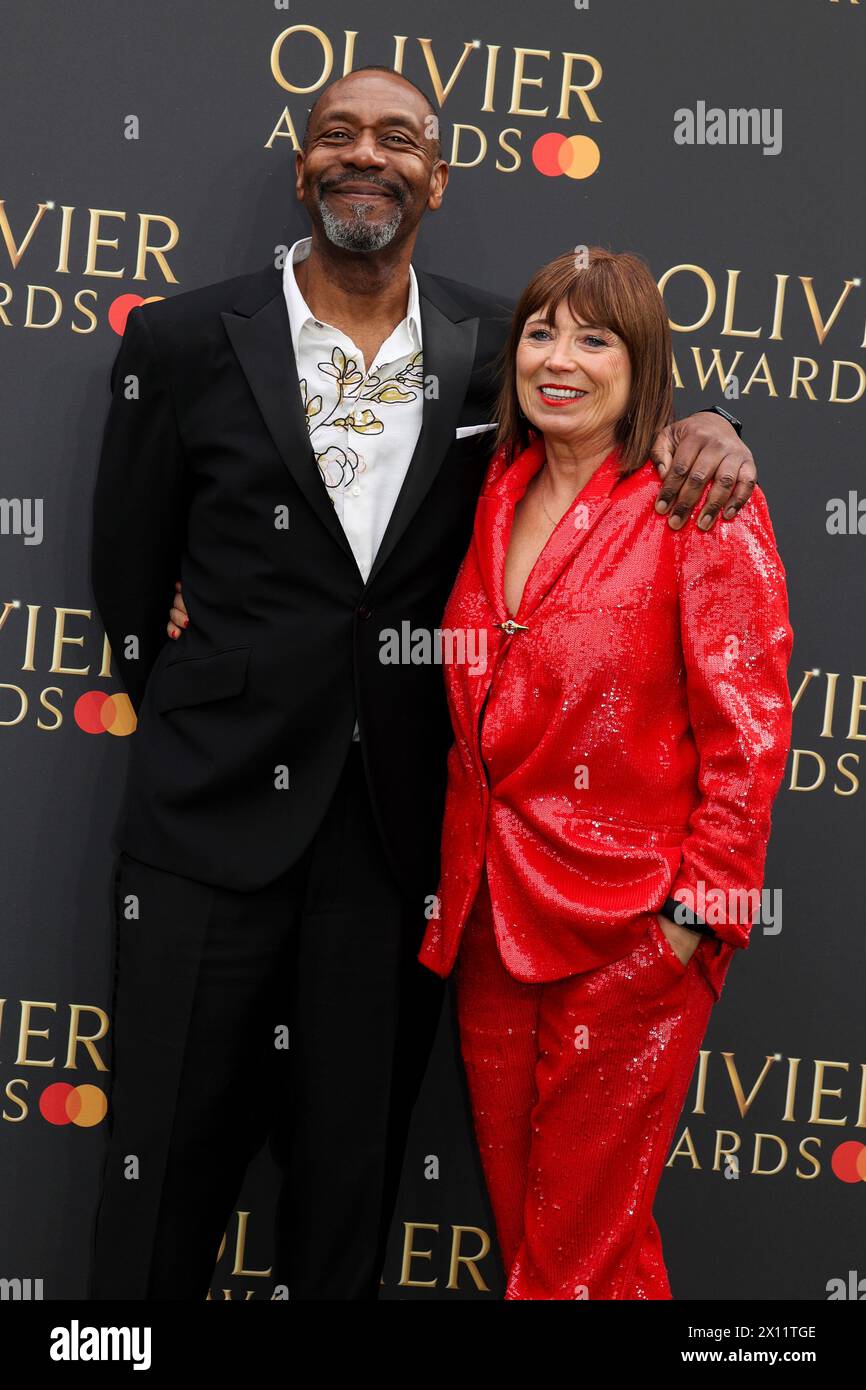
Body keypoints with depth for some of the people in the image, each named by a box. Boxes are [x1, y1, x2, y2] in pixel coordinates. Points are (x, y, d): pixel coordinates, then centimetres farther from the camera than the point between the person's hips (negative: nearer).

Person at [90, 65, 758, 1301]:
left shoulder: (492, 347, 3)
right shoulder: (186, 340, -2)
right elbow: (128, 575, 4)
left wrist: (696, 427, -6)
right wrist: (196, 732, 7)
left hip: (397, 827, 2)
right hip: (217, 816, -1)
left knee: (352, 1177, 15)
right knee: (170, 1158, 10)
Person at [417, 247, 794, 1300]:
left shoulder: (702, 508, -11)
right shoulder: (498, 497, 8)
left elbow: (747, 731, -13)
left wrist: (698, 911, -14)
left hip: (627, 927, -6)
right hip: (489, 912, 6)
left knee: (583, 1236, 7)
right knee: (514, 1207, 19)